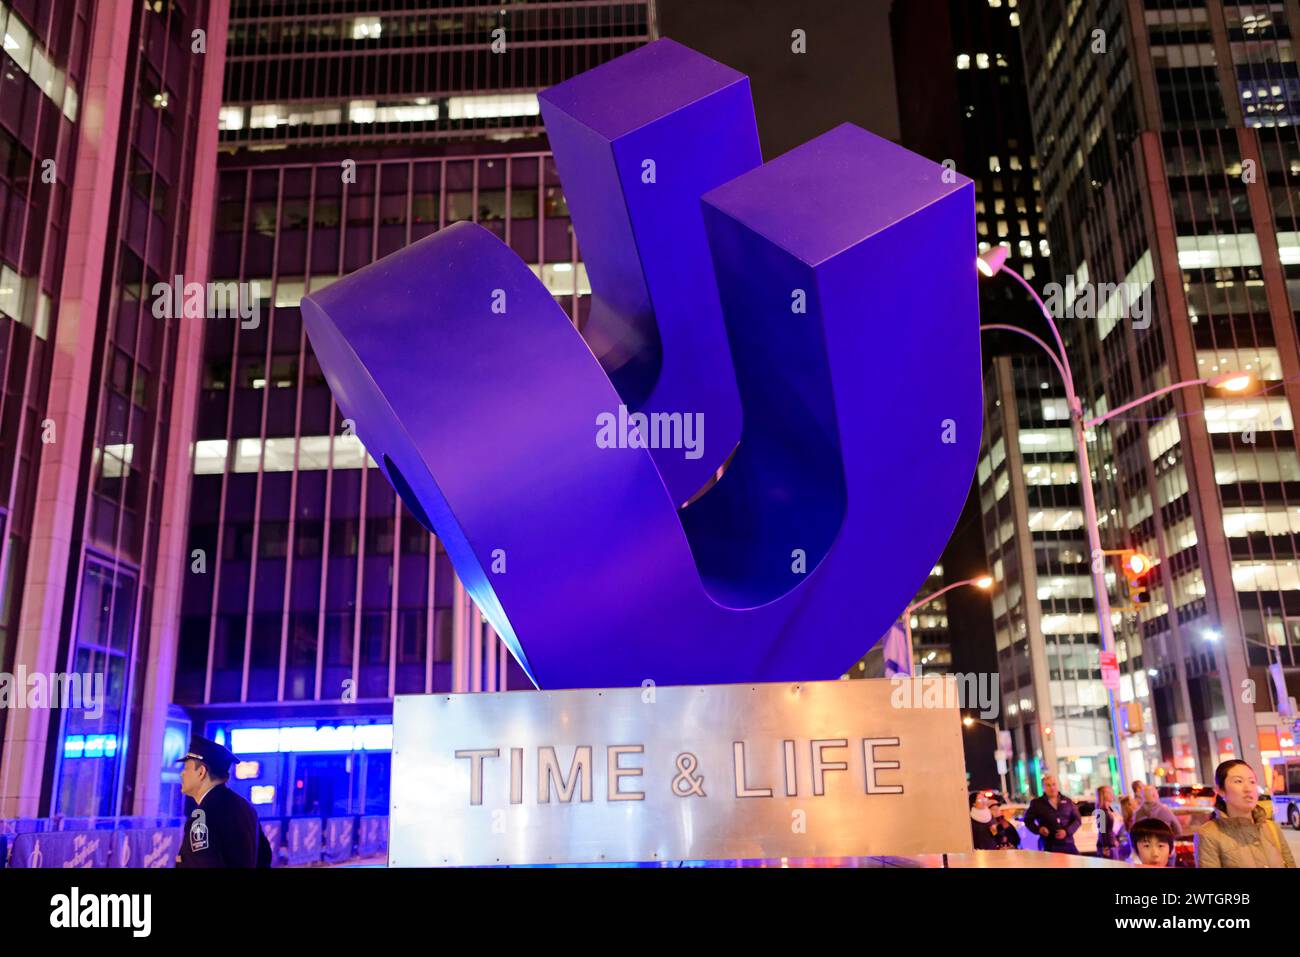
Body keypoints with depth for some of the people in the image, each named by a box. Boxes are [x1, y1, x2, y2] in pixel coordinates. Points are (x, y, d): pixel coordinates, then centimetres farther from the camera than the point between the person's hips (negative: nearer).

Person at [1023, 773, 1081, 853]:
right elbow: (1028, 820, 12)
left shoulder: (1067, 801, 13)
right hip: (1048, 846, -3)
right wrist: (1038, 829, -9)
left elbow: (1077, 820, 10)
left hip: (1068, 844, 3)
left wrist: (1067, 831, -8)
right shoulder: (1036, 803, 7)